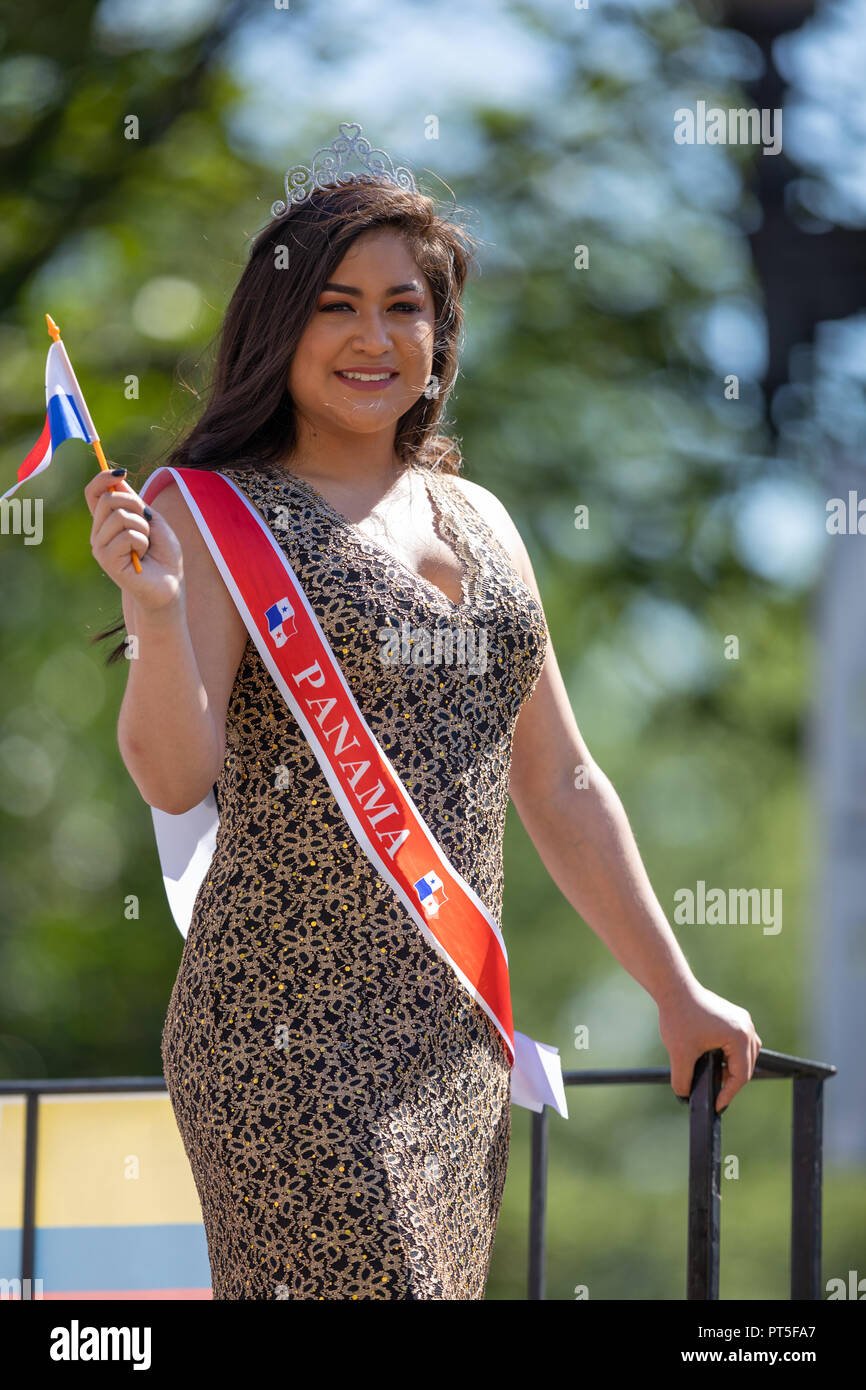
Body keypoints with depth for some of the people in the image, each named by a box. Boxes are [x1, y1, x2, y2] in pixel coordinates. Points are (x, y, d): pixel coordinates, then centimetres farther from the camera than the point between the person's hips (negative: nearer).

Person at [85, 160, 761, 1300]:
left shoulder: (476, 519, 15)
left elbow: (560, 787, 19)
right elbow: (174, 778, -12)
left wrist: (677, 993, 18)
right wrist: (155, 608, -28)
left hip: (459, 1031, 6)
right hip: (291, 1027, -6)